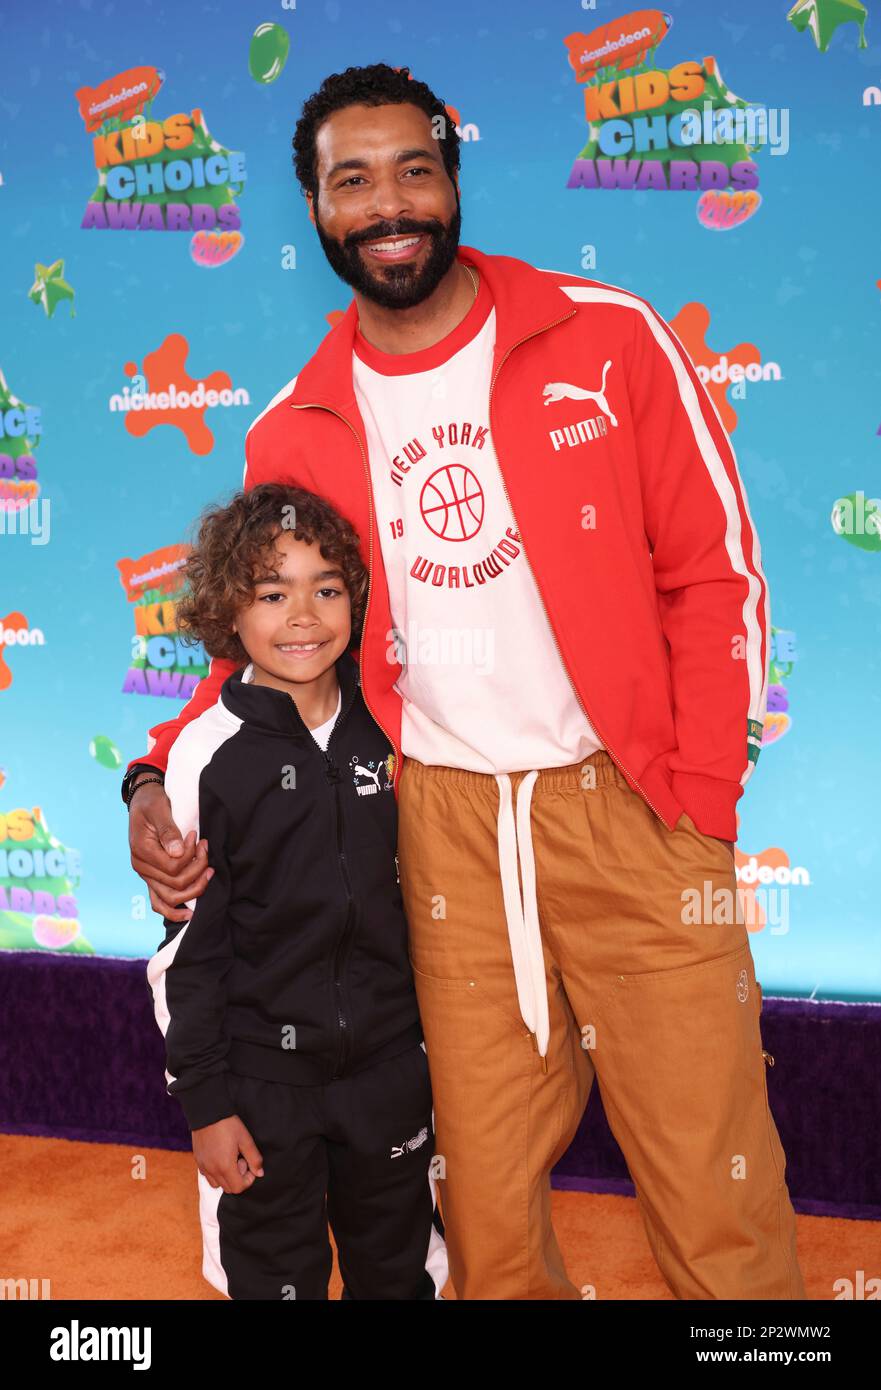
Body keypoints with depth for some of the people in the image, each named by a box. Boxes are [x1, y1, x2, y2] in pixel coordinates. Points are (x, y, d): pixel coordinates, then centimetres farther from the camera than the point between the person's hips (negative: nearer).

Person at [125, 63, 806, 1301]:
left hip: (625, 802, -1)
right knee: (485, 1193, 10)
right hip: (443, 826, 2)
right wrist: (162, 777, 0)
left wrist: (701, 811, -7)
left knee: (715, 1191, 3)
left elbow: (714, 573, 0)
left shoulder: (609, 339, -1)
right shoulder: (292, 434, 6)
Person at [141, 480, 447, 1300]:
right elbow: (186, 944, -8)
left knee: (398, 1269, 18)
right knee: (275, 1274, 12)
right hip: (263, 1073, -3)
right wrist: (204, 1102, -7)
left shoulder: (385, 732, -3)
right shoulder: (210, 752, -12)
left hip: (389, 1065, 3)